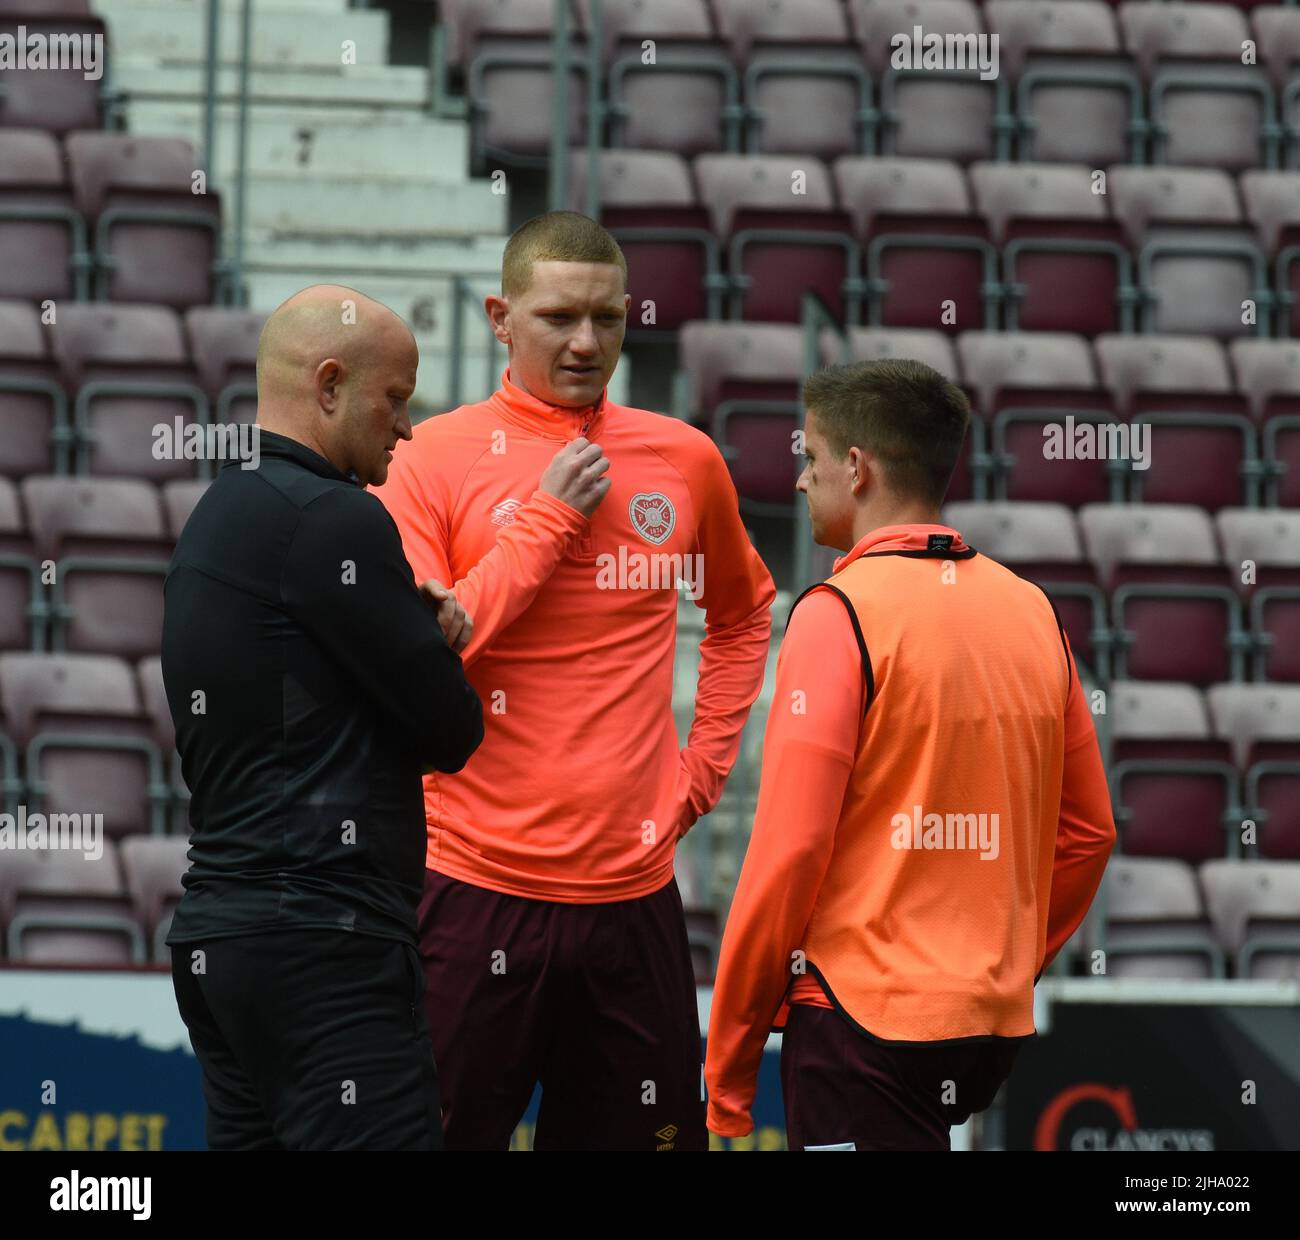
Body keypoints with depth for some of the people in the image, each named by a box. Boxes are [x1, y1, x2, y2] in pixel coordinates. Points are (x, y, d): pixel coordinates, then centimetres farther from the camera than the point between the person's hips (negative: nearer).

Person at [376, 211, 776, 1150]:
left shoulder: (685, 461, 9)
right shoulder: (435, 461, -2)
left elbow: (743, 614, 27)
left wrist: (703, 765, 13)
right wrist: (547, 519, -12)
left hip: (634, 895, 4)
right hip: (476, 889, -3)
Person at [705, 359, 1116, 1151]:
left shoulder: (839, 616, -11)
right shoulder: (1032, 611, 9)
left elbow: (790, 847, -14)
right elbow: (1090, 831, 13)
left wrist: (727, 1065, -7)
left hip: (865, 1019, -7)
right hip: (994, 1026, 7)